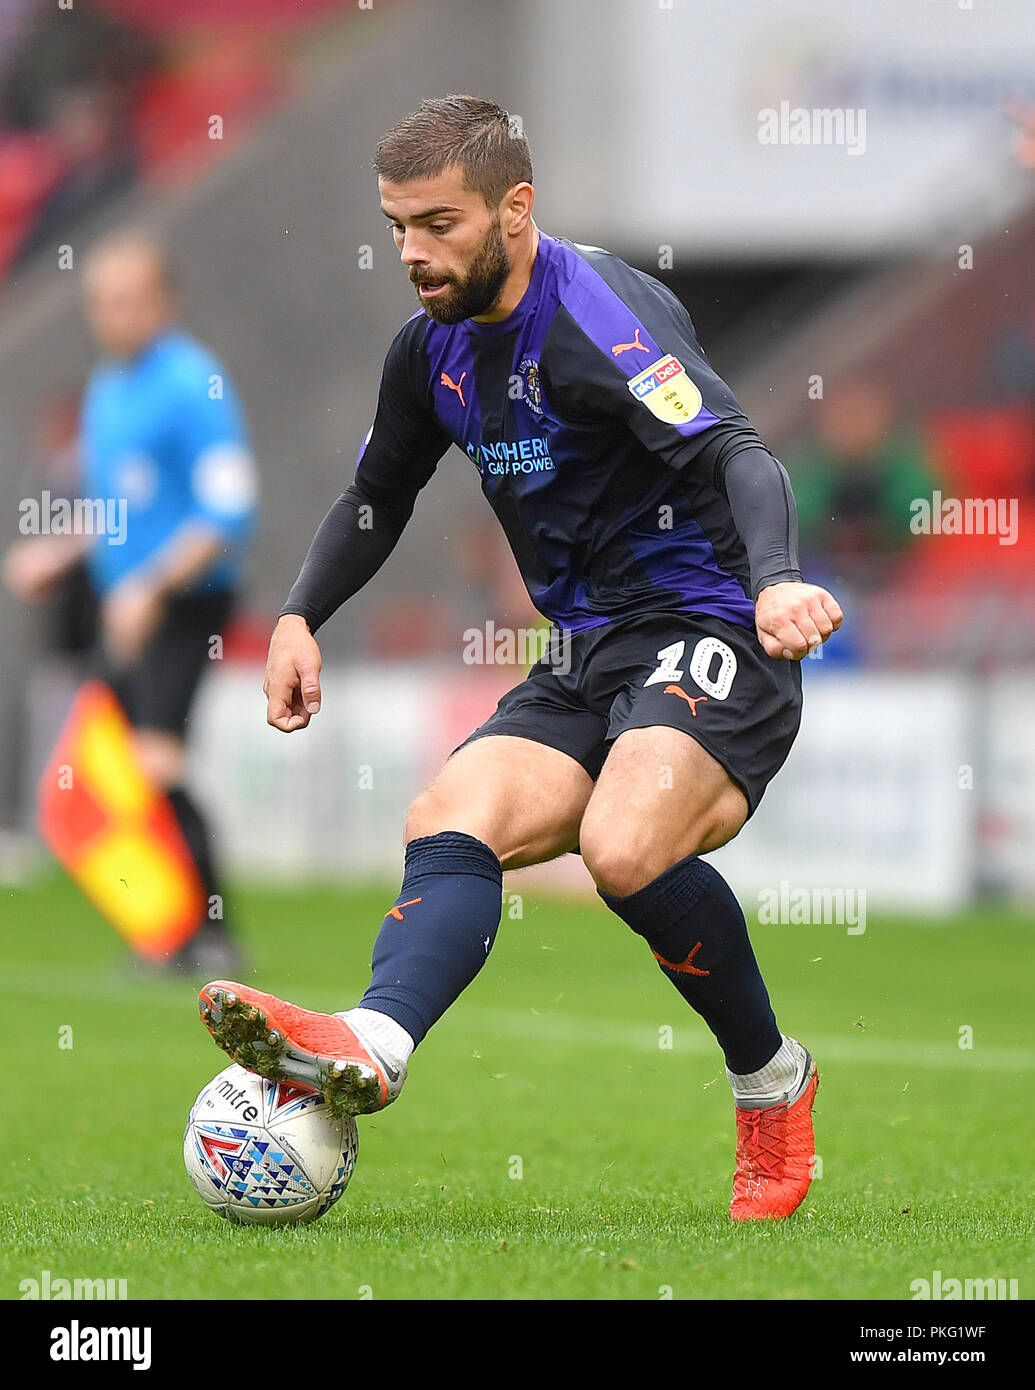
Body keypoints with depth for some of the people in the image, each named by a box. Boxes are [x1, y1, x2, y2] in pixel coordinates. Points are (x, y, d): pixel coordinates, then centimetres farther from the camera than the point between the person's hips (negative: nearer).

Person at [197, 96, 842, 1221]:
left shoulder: (599, 315, -16)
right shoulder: (432, 347, 11)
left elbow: (734, 454, -29)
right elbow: (376, 498, 29)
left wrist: (775, 581, -48)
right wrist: (300, 616, 13)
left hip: (711, 634, -8)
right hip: (585, 662, 8)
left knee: (624, 848, -32)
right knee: (451, 819, -19)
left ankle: (771, 1085, -9)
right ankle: (372, 1043, -45)